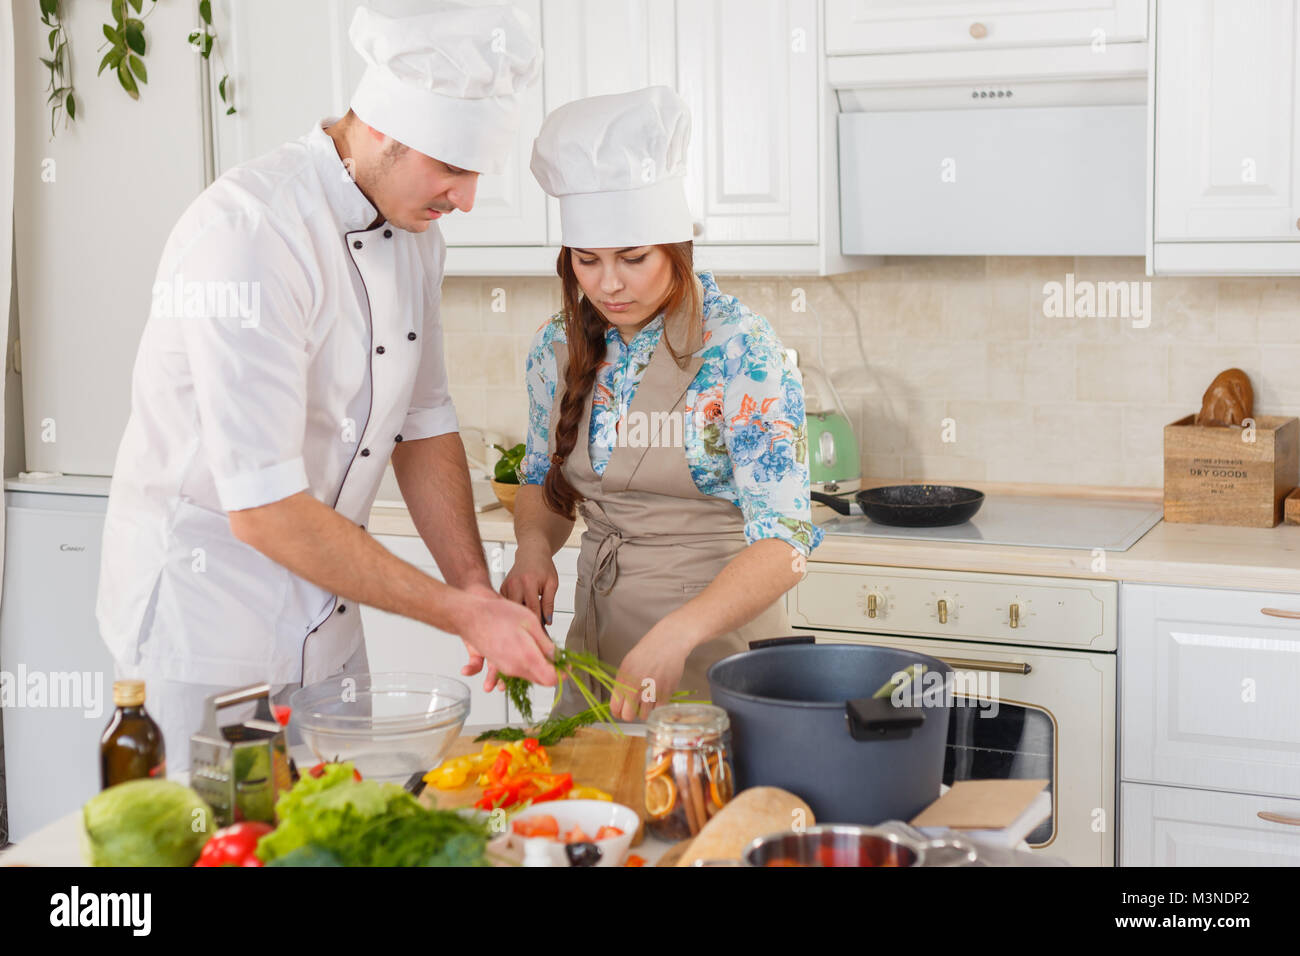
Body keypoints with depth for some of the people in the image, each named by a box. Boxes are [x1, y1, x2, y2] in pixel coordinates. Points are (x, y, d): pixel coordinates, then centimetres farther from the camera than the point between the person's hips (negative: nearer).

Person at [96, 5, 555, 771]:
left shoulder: (414, 233, 2)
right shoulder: (247, 232, -25)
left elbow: (424, 423, 10)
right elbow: (264, 509, -28)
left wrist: (480, 594, -3)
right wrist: (462, 611, -24)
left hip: (325, 619, 8)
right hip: (205, 621, -7)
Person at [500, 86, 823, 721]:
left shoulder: (740, 352, -16)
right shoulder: (559, 349, 1)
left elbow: (783, 544, -22)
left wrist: (677, 634, -36)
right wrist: (533, 548, -7)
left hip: (718, 638, -5)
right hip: (598, 638, 5)